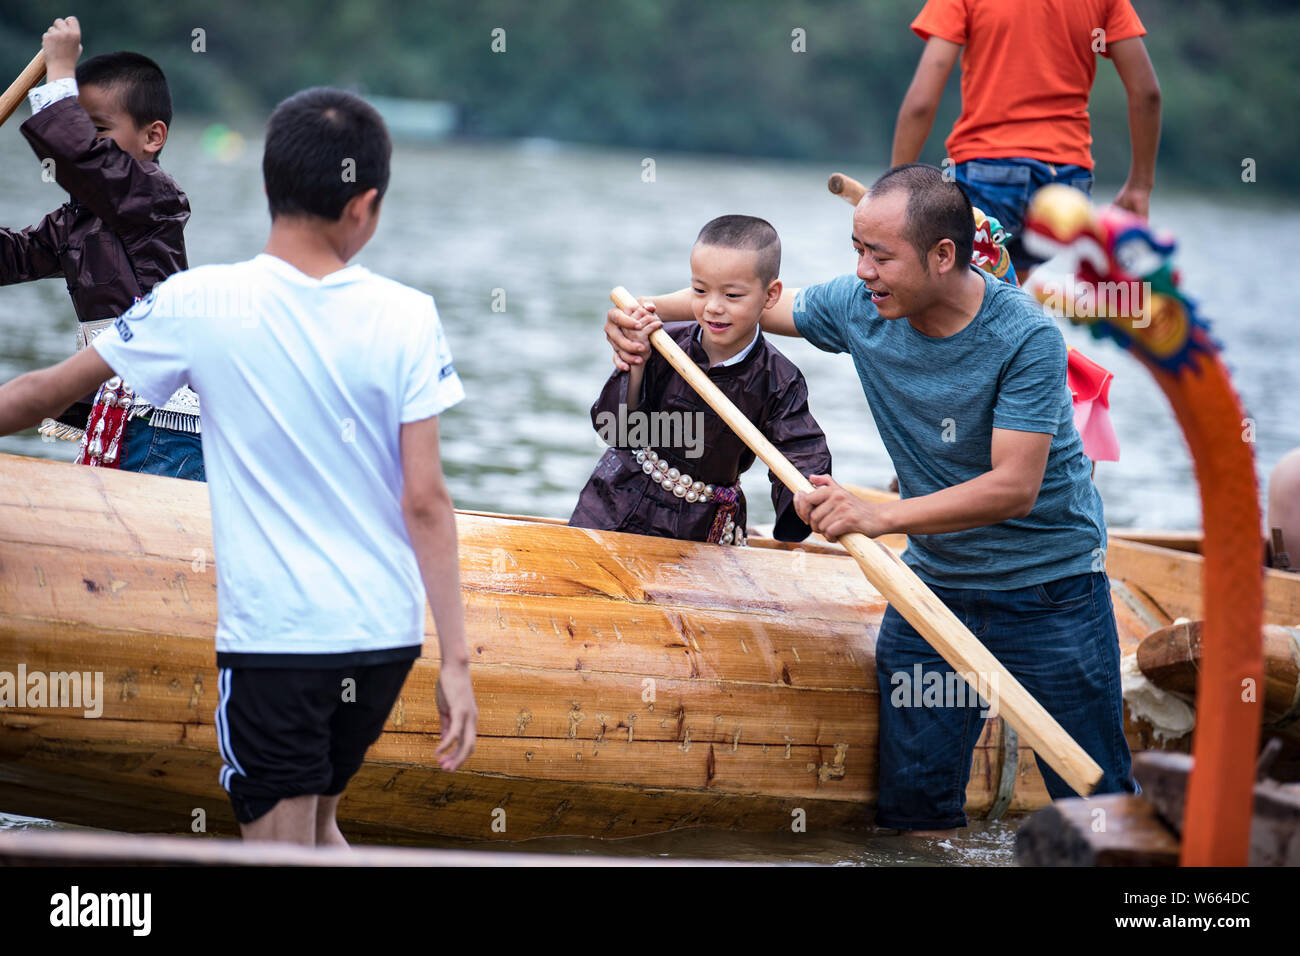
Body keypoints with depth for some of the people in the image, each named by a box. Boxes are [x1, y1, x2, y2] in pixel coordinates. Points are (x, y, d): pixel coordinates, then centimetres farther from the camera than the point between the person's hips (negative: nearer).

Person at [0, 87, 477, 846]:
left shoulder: (199, 305, -7)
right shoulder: (406, 316, -5)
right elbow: (426, 500, -8)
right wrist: (456, 661, -5)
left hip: (272, 636, -3)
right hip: (386, 637, 3)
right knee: (317, 828, 25)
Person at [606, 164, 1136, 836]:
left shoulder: (1025, 338, -22)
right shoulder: (861, 307, -6)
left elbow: (1015, 488, -29)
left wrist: (879, 516, -36)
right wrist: (651, 312, -4)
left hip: (1051, 592, -4)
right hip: (933, 580, 5)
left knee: (1094, 804, 1)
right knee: (913, 802, 3)